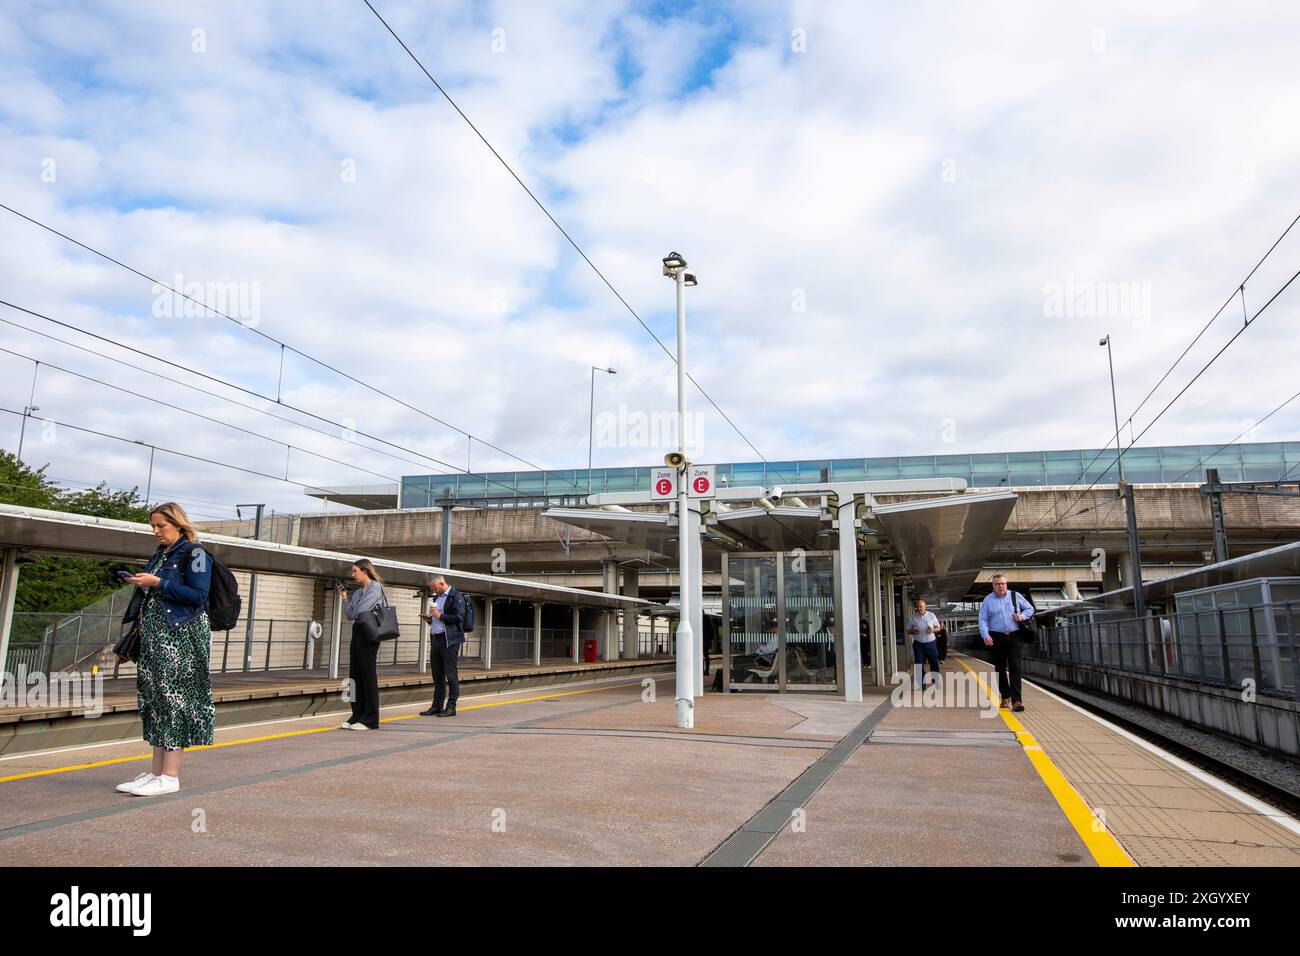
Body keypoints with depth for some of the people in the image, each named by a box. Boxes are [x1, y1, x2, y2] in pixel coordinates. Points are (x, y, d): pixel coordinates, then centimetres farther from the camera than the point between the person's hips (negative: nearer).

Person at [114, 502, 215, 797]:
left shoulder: (194, 554, -6)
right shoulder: (160, 554, 18)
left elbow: (198, 596, -15)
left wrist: (157, 583, -15)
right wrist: (140, 584, 4)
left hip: (181, 637, -8)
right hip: (154, 634, 9)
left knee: (174, 697, -9)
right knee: (154, 698, 8)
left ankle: (170, 776, -6)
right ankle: (156, 771, 13)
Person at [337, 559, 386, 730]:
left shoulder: (375, 587, -8)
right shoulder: (358, 592, 17)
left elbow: (361, 610, -15)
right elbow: (350, 615, 13)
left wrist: (355, 615, 6)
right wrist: (344, 597, 8)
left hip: (368, 634, -8)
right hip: (357, 632, 8)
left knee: (368, 675, -5)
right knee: (355, 675, 9)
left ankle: (370, 719, 0)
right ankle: (357, 715, 16)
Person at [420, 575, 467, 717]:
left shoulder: (456, 596, -7)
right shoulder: (437, 597, 20)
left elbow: (459, 617, -15)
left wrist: (440, 616, -15)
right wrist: (430, 618, 9)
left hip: (449, 641, -9)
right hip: (435, 640, 9)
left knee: (451, 675, -3)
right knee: (437, 676, 12)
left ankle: (451, 707, 1)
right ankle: (436, 706, 18)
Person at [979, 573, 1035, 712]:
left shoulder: (1015, 596, 7)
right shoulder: (987, 601, 4)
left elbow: (1030, 609, 16)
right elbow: (983, 620, -2)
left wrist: (1022, 616, -6)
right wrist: (985, 635, -17)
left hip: (1014, 638, -1)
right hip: (997, 638, 1)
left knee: (1015, 668, -10)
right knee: (1000, 668, 8)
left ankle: (1016, 700, -13)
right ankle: (1005, 697, 24)